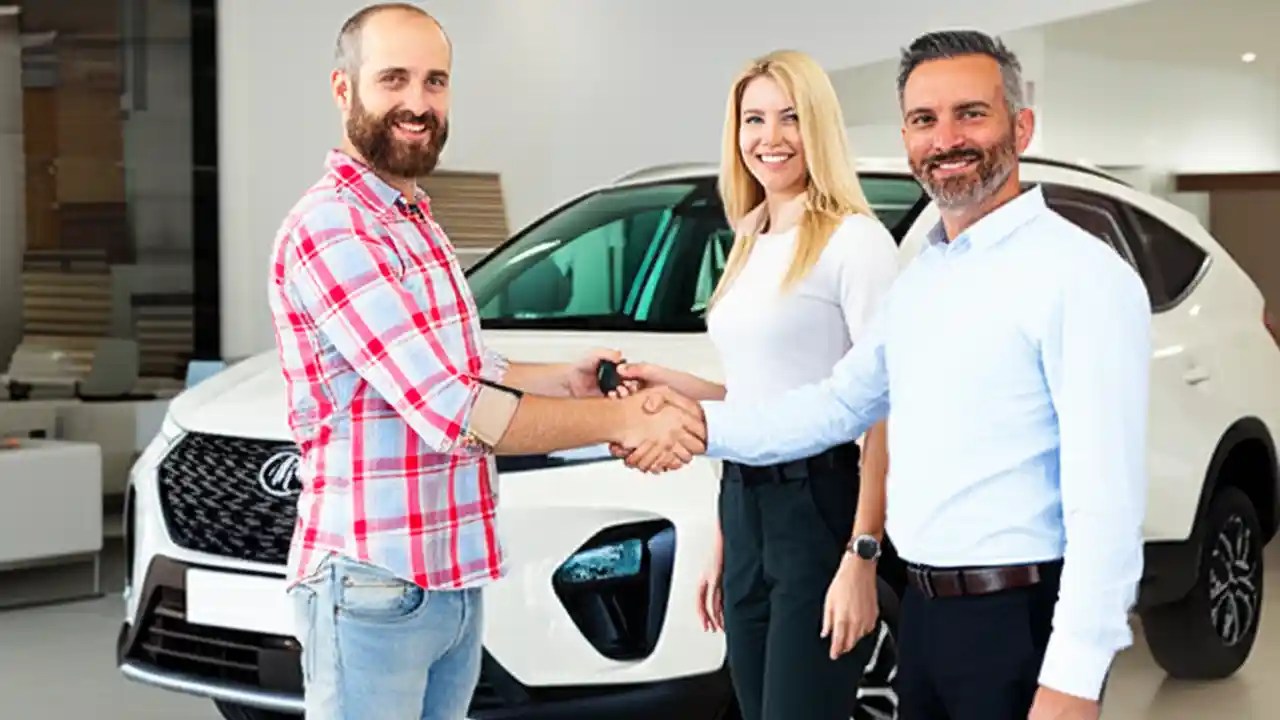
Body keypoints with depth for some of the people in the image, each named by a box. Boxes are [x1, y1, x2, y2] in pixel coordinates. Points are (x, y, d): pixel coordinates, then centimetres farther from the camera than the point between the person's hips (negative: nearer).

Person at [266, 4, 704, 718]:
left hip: (454, 579, 9)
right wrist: (622, 420, -18)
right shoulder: (331, 230, -18)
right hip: (373, 585, -9)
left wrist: (566, 380, 2)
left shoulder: (416, 221, 14)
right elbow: (454, 412, -23)